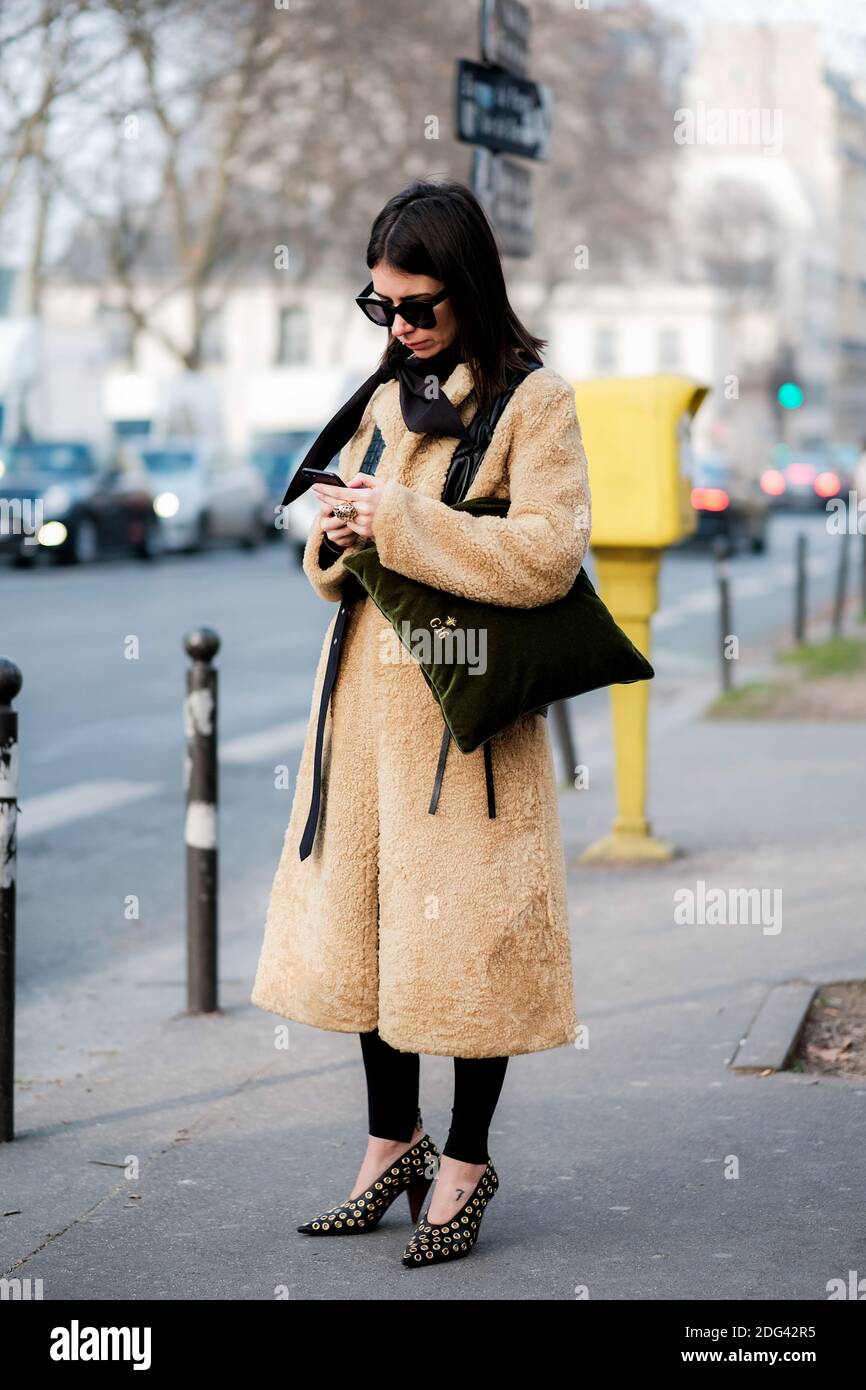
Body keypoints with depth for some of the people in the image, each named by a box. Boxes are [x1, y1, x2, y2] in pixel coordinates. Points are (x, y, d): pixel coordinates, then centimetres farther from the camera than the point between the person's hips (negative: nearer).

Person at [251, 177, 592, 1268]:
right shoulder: (384, 397, 15)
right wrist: (336, 538, -3)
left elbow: (547, 556, -17)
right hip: (365, 694, 6)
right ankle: (393, 1143, 23)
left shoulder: (534, 402, -6)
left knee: (465, 929, -1)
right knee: (364, 919, 9)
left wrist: (400, 520, -18)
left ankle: (465, 1161, 13)